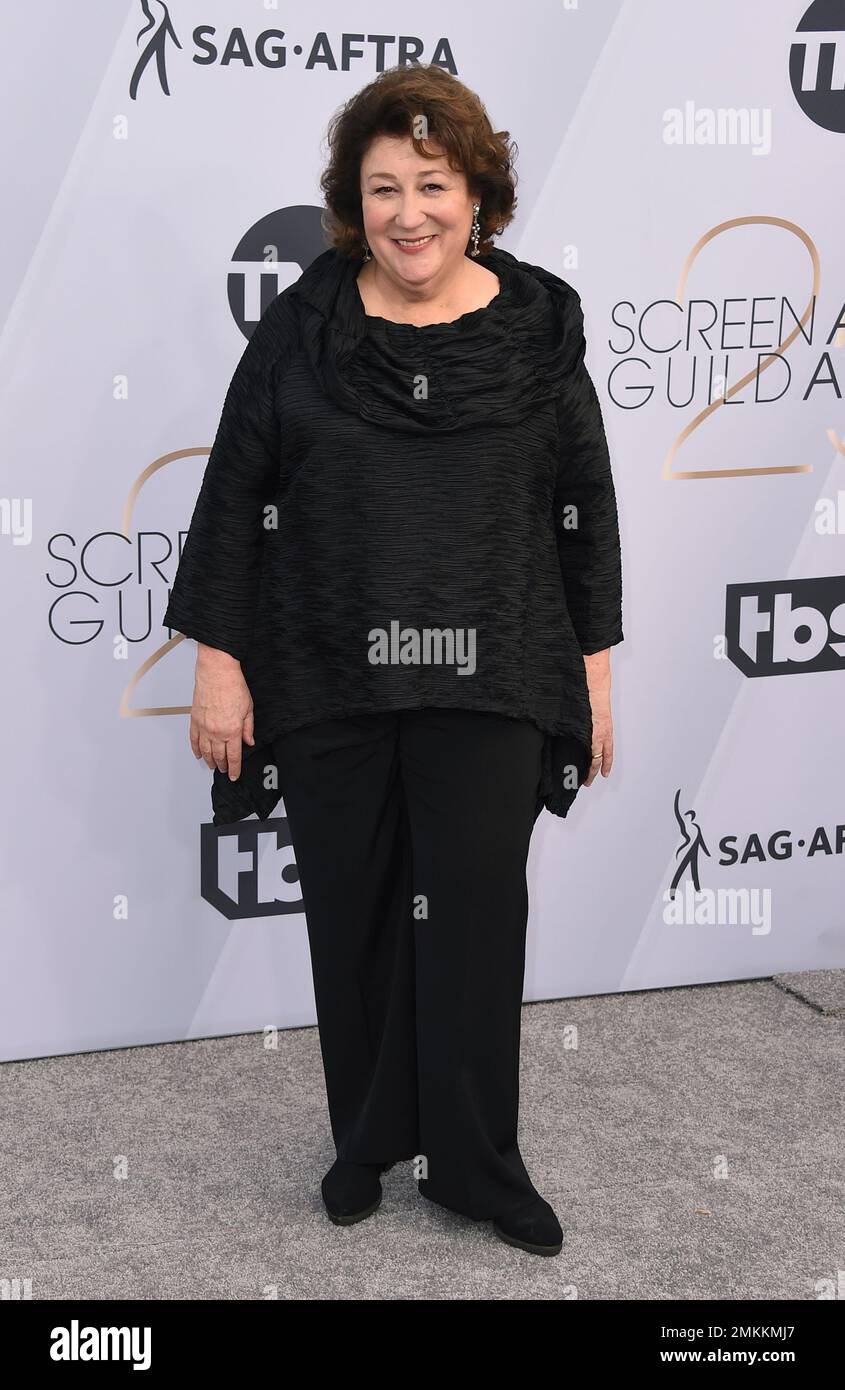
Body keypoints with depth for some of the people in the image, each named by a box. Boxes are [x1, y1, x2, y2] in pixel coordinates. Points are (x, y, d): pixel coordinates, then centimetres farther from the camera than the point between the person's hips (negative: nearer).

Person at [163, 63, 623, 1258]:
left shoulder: (537, 327, 0)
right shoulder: (301, 326, 0)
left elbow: (585, 507, 5)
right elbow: (235, 494, 1)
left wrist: (596, 670, 4)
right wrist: (219, 660, -3)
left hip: (487, 683, 0)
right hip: (329, 682, 1)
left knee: (478, 915, 2)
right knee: (352, 914, 10)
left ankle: (475, 1162, 18)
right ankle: (369, 1139, 29)